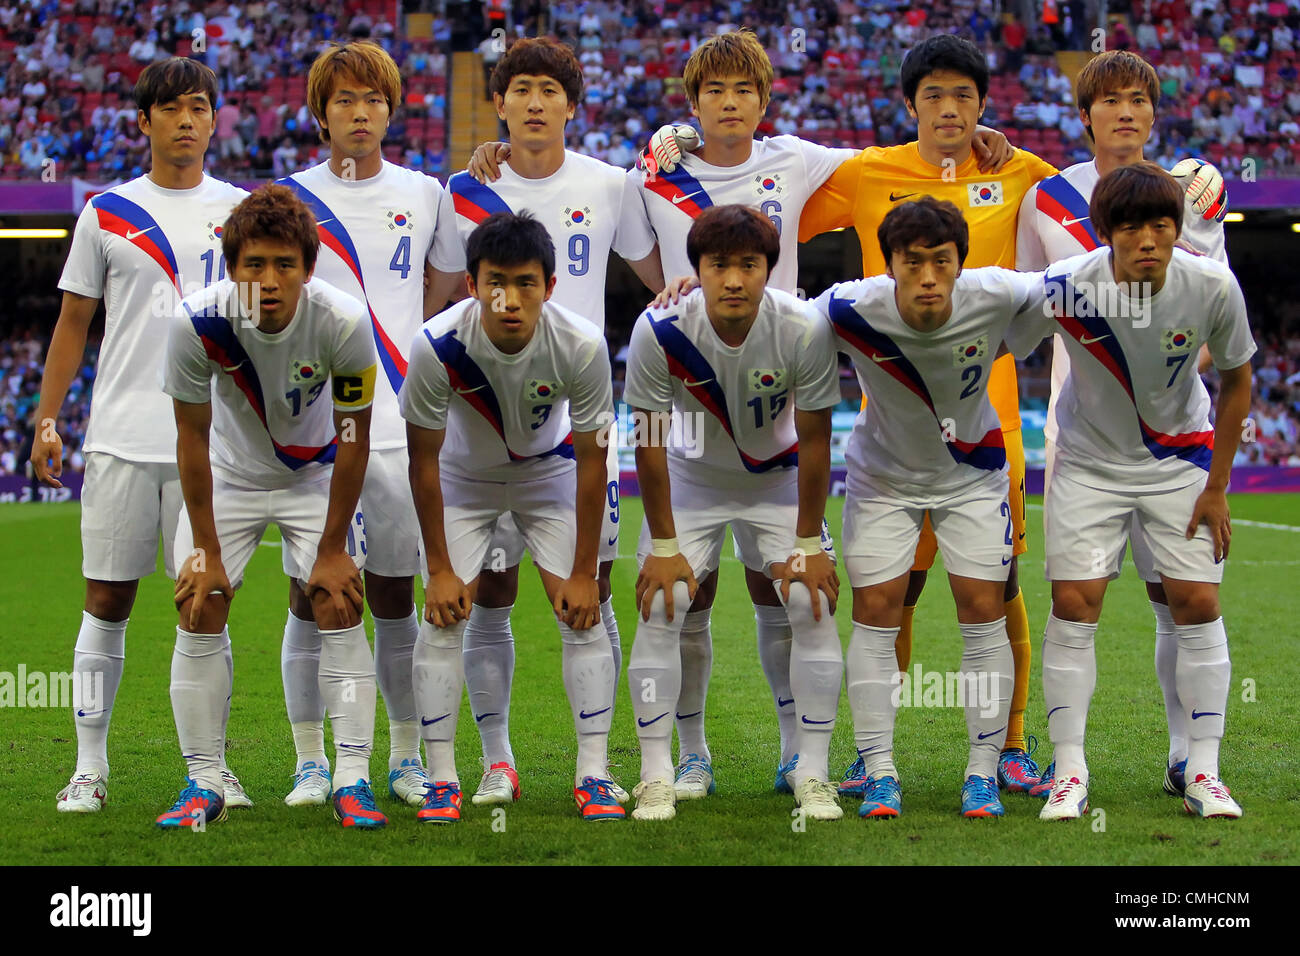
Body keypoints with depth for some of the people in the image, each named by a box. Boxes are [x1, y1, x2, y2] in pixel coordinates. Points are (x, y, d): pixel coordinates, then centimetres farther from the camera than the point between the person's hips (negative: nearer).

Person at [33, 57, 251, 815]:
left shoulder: (243, 210, 8)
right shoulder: (108, 213, 8)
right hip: (122, 437, 0)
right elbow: (75, 320, 11)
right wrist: (46, 419, 6)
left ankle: (213, 764, 9)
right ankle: (91, 766, 10)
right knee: (107, 600, 3)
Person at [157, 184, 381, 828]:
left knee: (338, 605, -12)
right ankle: (203, 783, 2)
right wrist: (206, 550, -12)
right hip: (230, 472, 1)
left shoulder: (344, 322, -30)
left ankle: (352, 780, -7)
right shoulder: (196, 322, -29)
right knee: (200, 608, -8)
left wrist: (333, 549, -13)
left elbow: (353, 438, -17)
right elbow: (192, 438, -15)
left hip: (316, 473, -1)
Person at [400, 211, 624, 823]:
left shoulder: (582, 346, -31)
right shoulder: (438, 345, -33)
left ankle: (594, 774, 1)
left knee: (583, 615, -8)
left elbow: (591, 461, -18)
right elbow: (423, 458, -18)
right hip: (463, 478, 0)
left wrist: (583, 574, -14)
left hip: (550, 473, 0)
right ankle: (441, 779, 0)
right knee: (442, 617, -9)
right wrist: (441, 568, -15)